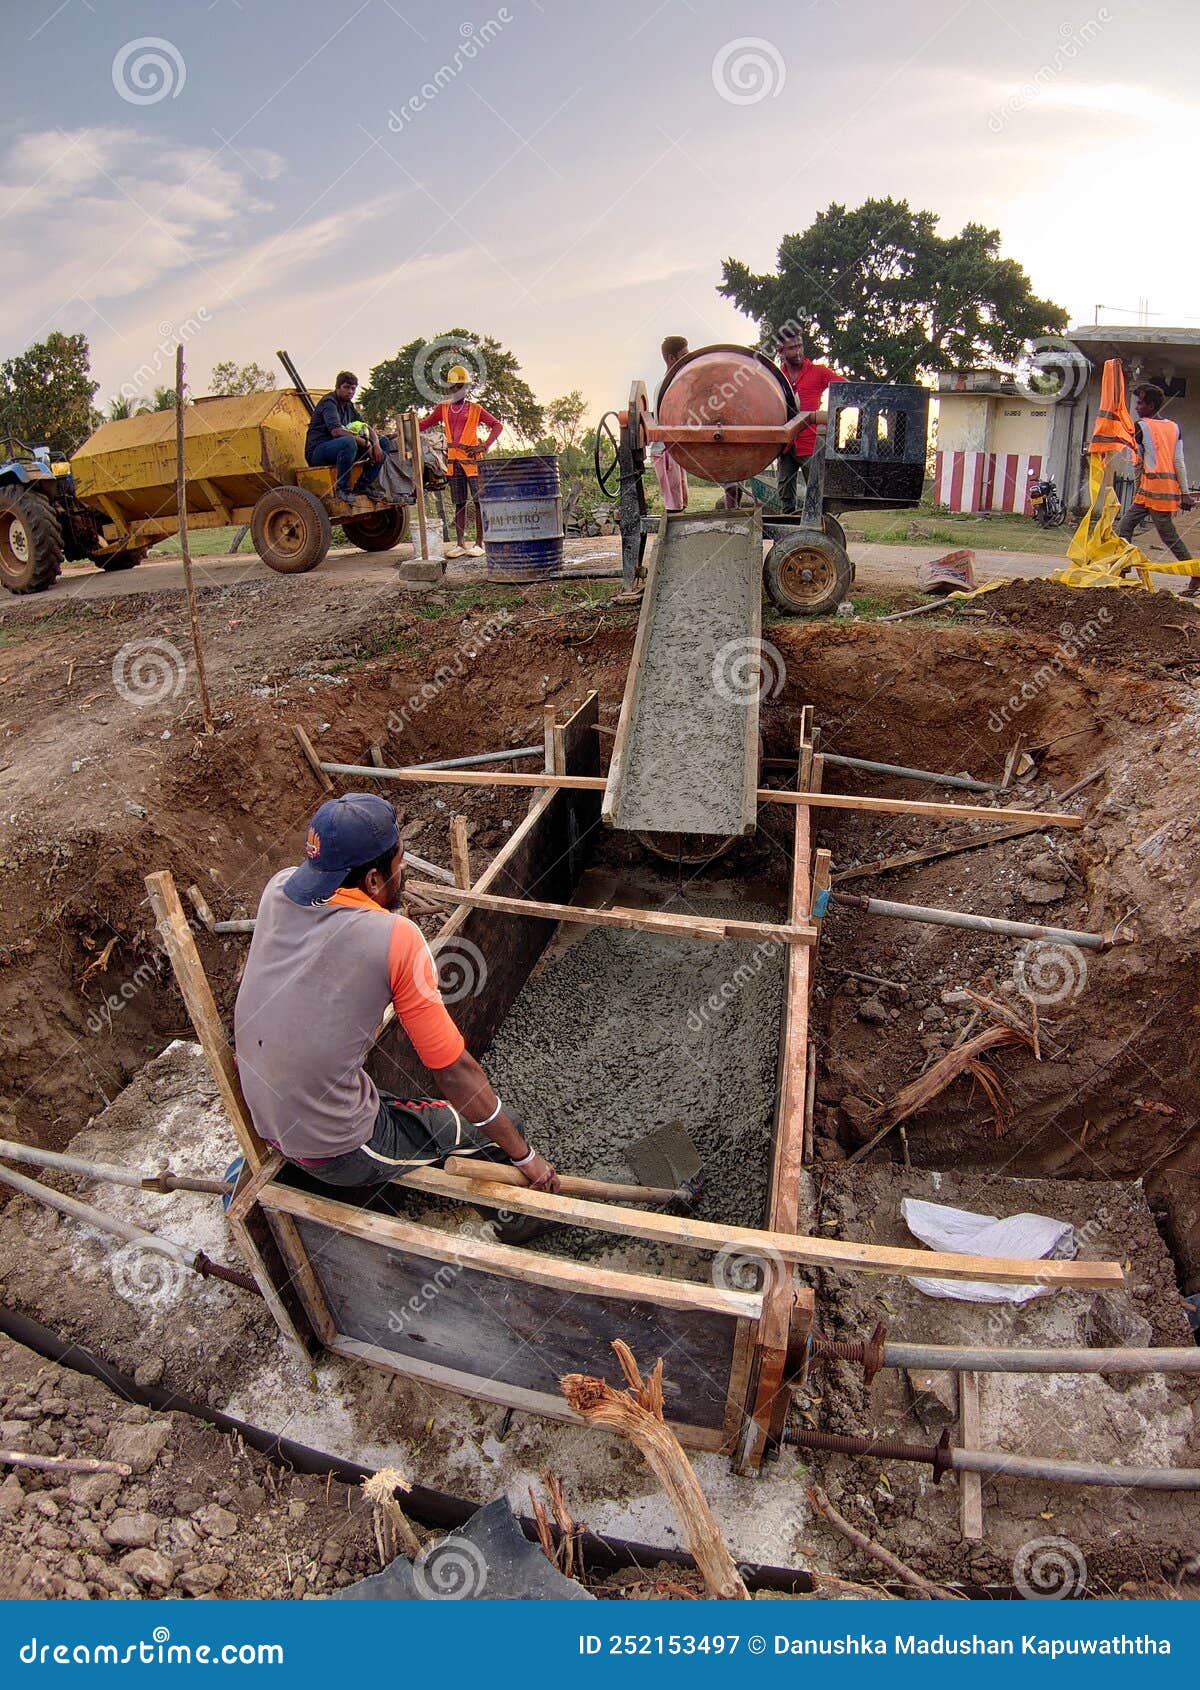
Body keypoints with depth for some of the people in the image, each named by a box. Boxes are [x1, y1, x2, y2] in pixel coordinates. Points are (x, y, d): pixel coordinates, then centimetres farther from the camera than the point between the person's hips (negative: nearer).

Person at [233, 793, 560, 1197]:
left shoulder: (279, 890, -8)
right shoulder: (395, 937, -24)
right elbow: (455, 1070, -16)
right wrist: (526, 1156, -6)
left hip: (265, 1125, 7)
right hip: (339, 1156, -6)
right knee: (504, 1126, 8)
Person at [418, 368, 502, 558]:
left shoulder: (475, 409, 5)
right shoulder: (443, 409, 14)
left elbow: (497, 425, 5)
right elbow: (424, 424, 18)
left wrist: (485, 446, -6)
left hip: (472, 460, -3)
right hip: (453, 461, 4)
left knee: (478, 502, -5)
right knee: (459, 504, 6)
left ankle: (479, 543, -1)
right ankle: (460, 544, 8)